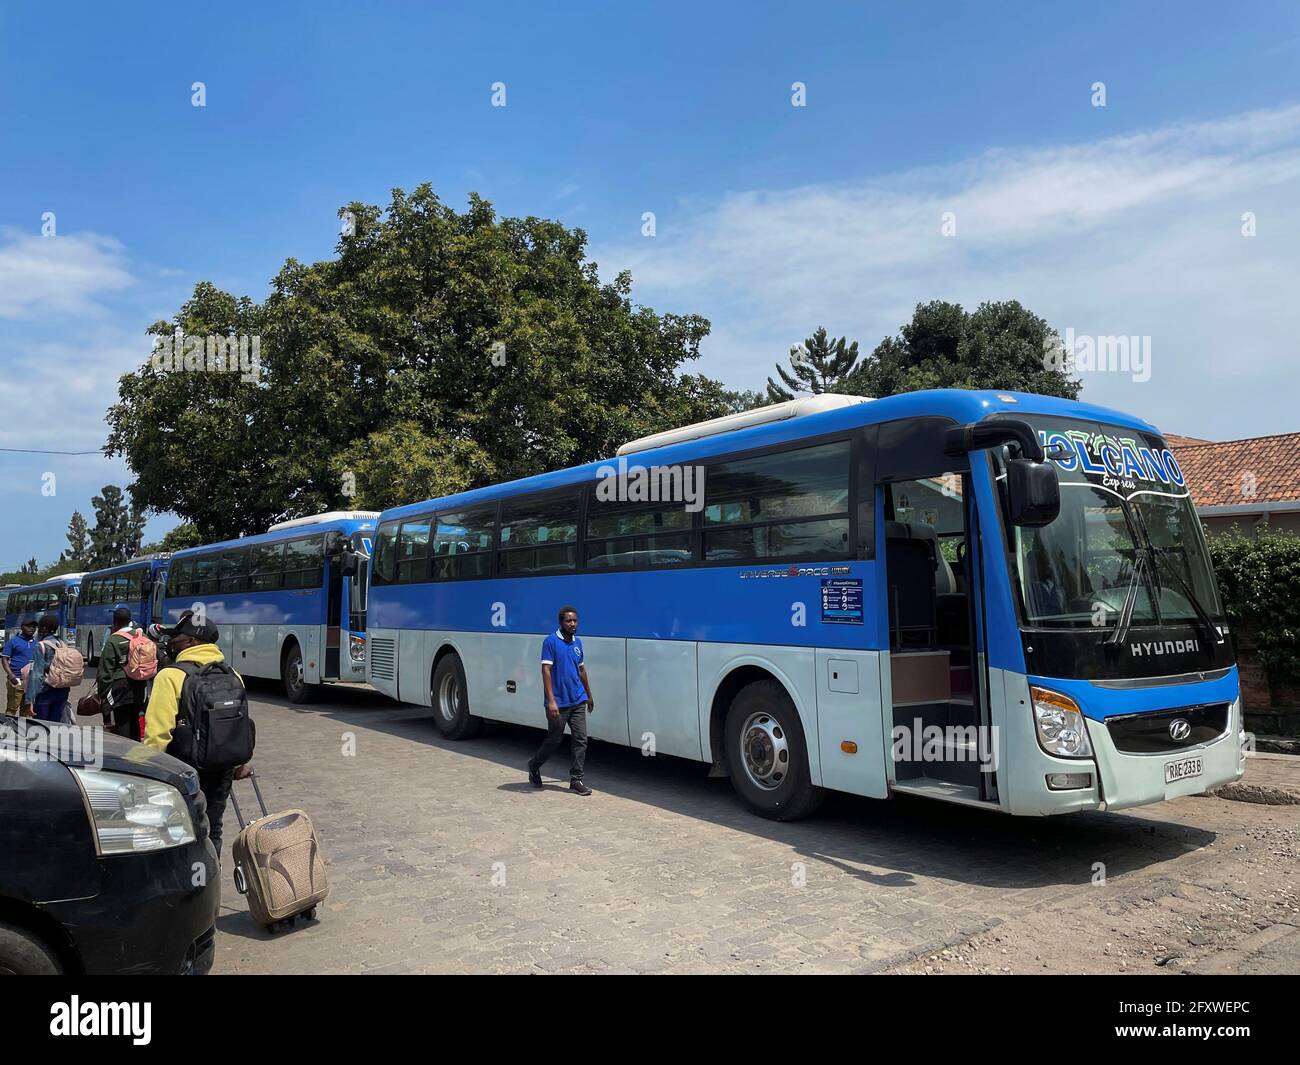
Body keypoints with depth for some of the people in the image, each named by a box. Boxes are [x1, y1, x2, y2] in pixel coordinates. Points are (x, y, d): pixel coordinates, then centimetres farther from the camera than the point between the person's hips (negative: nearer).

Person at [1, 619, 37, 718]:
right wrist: (10, 674, -16)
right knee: (12, 708, -7)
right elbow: (4, 659, -3)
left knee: (26, 708, 12)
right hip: (16, 680, -5)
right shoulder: (13, 641, 0)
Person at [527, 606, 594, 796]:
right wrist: (551, 700, -20)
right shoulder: (551, 641, -10)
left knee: (581, 739, 1)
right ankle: (534, 766, 31)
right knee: (554, 740, 7)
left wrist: (589, 695, 24)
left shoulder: (577, 642, 10)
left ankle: (576, 779, 8)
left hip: (578, 701, 6)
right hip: (558, 703, -6)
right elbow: (546, 671, -14)